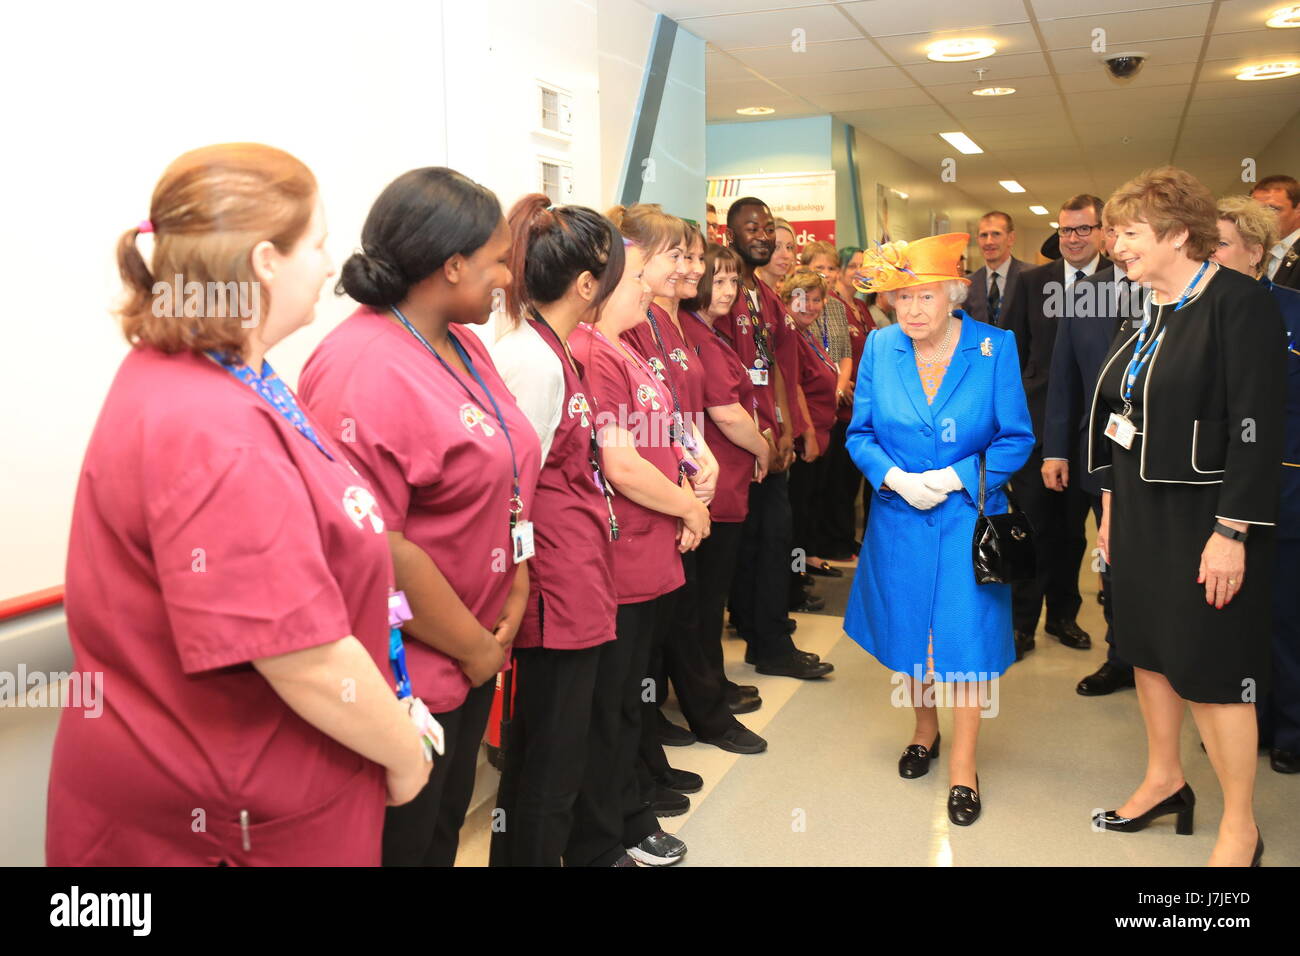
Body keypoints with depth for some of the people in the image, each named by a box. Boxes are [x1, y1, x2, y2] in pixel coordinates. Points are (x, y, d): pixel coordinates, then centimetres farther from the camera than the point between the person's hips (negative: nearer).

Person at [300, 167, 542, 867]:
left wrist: (516, 595, 1)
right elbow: (372, 549, -25)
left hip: (473, 659, 9)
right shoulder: (364, 370, -22)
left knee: (444, 831, 23)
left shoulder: (462, 345, 7)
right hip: (406, 674, -8)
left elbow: (503, 480, 12)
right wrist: (475, 648, -14)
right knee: (403, 843, 10)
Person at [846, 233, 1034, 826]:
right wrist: (896, 478, -14)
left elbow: (1016, 439, -6)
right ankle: (925, 728, 41)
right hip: (899, 518, 3)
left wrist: (954, 477, -17)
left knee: (967, 633, -2)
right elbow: (860, 432, 3)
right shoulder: (881, 347, -1)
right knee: (907, 626, 14)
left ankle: (963, 767, 14)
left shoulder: (995, 348, -9)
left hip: (968, 517, -3)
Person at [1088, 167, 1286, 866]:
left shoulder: (1240, 303, -15)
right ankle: (1164, 779, 35)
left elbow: (1256, 428, -20)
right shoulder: (1149, 314, 9)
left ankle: (1240, 829, 16)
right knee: (1149, 649, 16)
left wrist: (1232, 532, -22)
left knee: (1211, 668, 0)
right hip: (1141, 512, 8)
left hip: (1205, 518, -8)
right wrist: (1111, 510, 15)